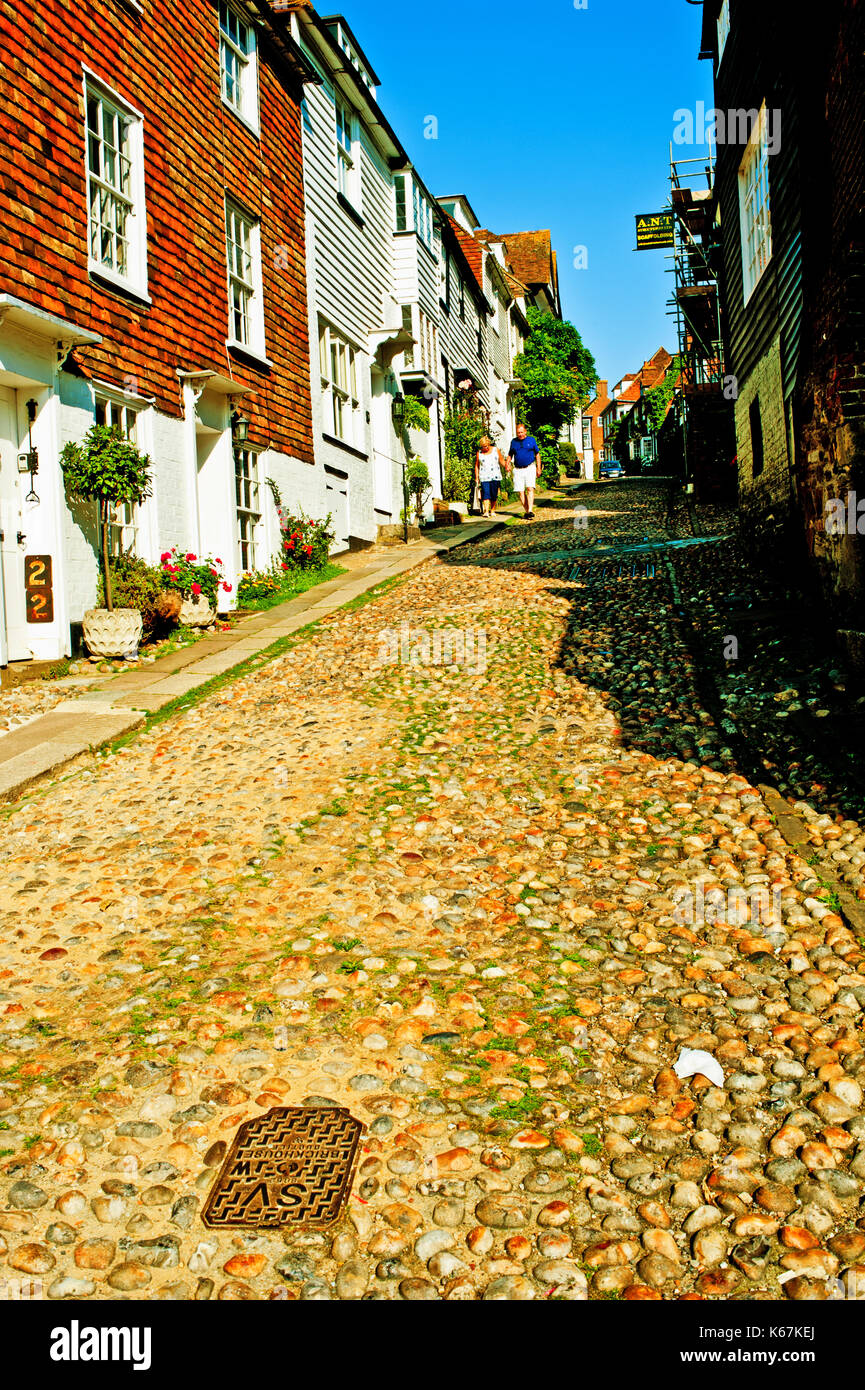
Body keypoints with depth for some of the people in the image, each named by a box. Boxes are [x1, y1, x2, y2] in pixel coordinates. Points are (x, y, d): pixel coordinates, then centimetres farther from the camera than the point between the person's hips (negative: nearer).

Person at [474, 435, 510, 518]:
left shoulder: (496, 450, 7)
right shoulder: (479, 452, 6)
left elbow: (502, 461, 11)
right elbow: (476, 466, 11)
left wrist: (507, 466, -9)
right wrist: (476, 478, 7)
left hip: (495, 477, 1)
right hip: (484, 477, -1)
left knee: (494, 495, 0)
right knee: (486, 493, -14)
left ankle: (492, 510, 15)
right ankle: (486, 511, -22)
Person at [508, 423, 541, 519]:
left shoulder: (531, 440, 7)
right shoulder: (513, 442, 11)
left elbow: (537, 454, 11)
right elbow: (510, 455, 20)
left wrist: (539, 468, 6)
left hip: (530, 468, -2)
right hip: (518, 470, 2)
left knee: (530, 488, -17)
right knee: (521, 492, -1)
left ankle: (530, 511, -22)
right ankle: (526, 511, 7)